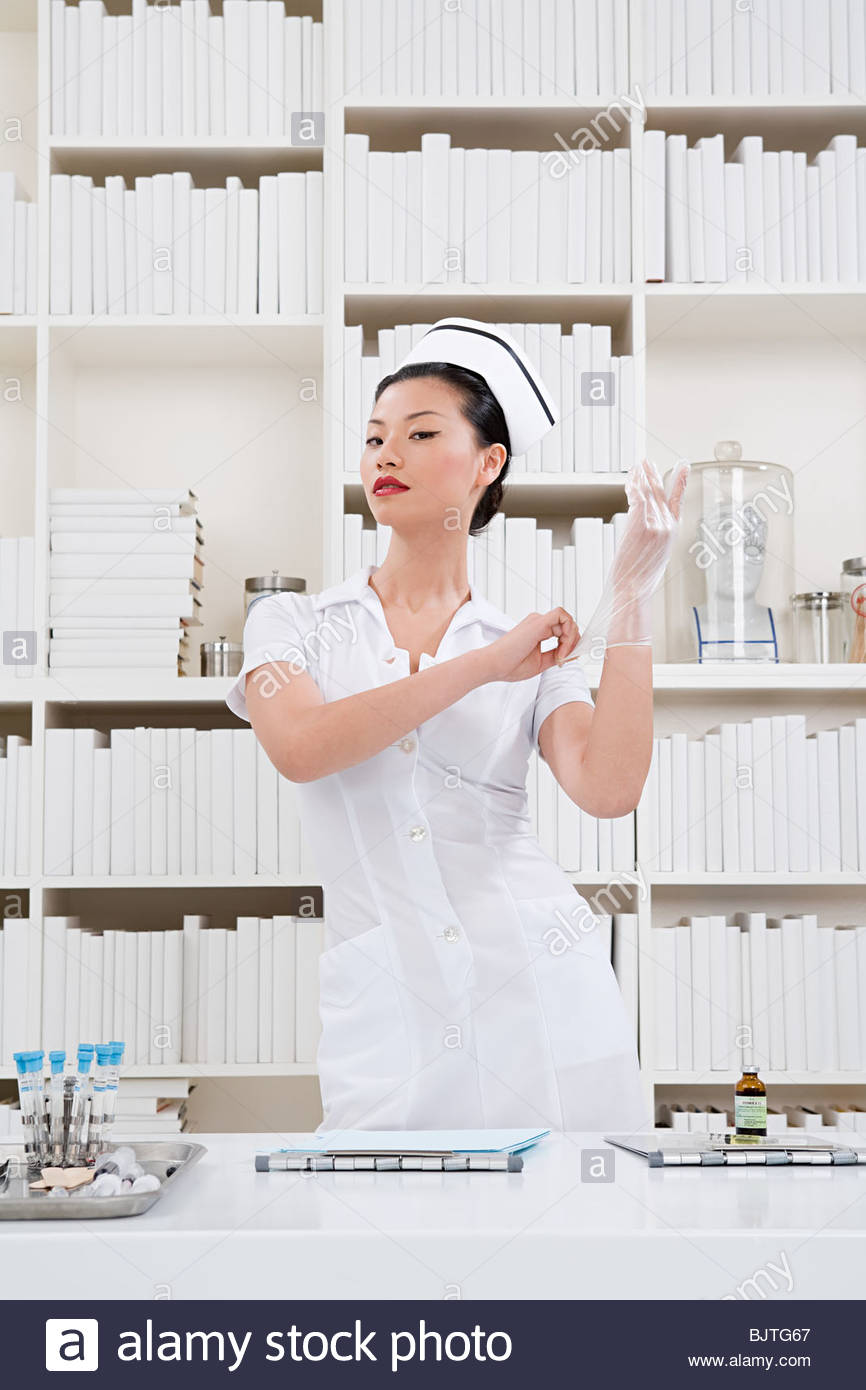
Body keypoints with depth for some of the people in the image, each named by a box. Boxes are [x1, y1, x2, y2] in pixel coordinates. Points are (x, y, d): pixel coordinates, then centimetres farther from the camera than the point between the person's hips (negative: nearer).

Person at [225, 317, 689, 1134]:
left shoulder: (535, 648, 7)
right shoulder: (293, 622, 7)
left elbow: (608, 789, -11)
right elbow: (298, 748, -14)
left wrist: (631, 595, -9)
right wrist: (484, 666, -12)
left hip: (543, 998, 1)